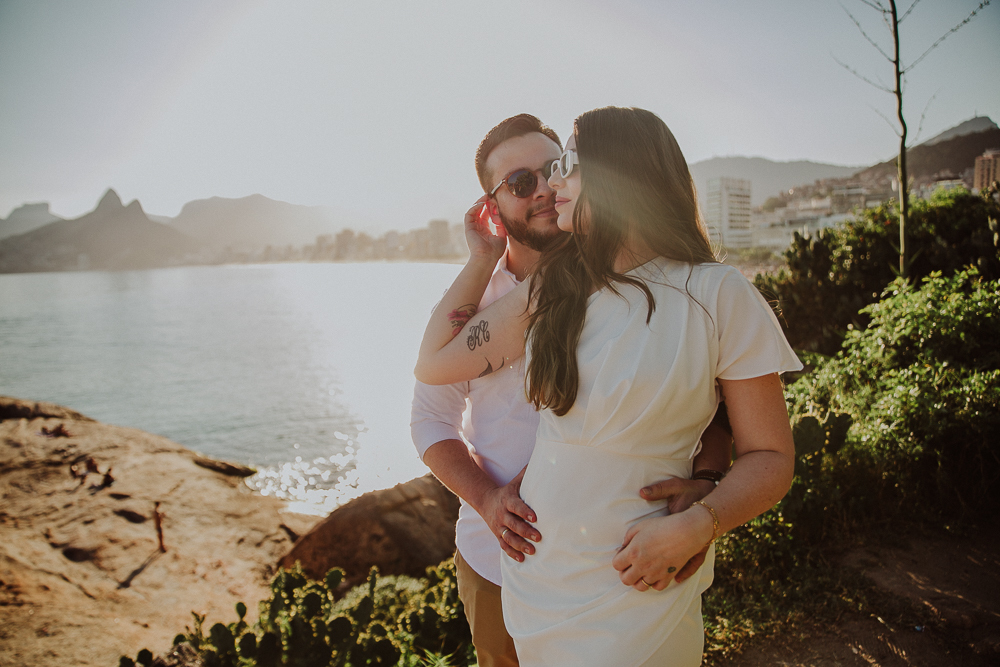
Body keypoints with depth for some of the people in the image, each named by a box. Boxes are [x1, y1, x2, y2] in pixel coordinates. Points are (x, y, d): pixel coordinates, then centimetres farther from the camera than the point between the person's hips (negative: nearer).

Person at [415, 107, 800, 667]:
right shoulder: (553, 287, 2)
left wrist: (695, 526, -25)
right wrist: (482, 260, 6)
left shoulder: (717, 295, -12)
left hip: (636, 584, -4)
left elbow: (770, 458, -9)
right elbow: (433, 364, 3)